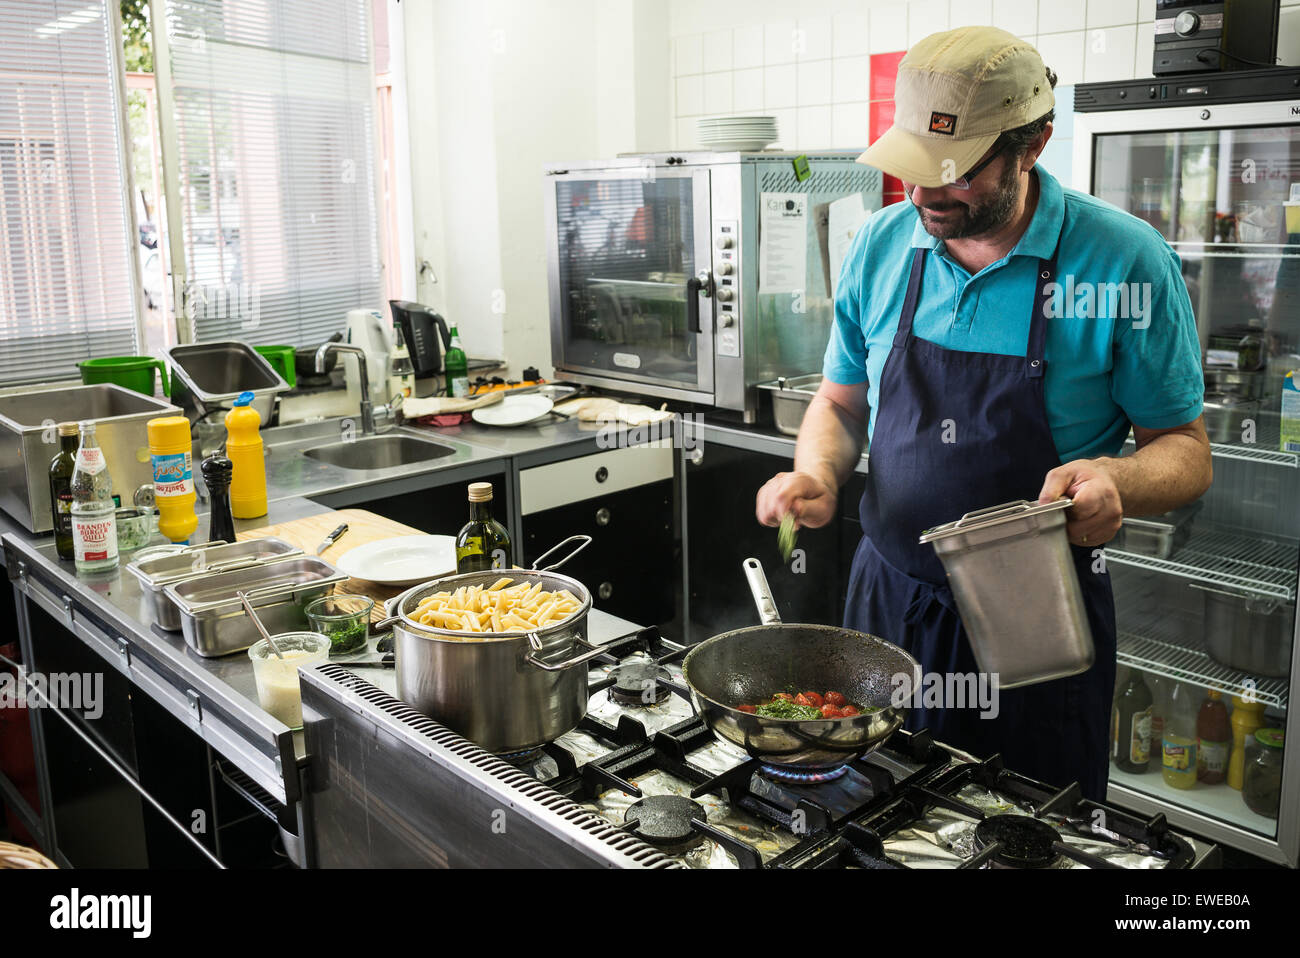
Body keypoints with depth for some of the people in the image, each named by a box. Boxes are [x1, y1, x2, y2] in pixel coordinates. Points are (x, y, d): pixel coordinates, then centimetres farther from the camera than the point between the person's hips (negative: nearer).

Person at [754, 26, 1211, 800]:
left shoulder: (1126, 262, -13)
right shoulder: (881, 246, -2)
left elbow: (1186, 451, -7)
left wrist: (1116, 480, -28)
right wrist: (816, 475, -11)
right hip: (891, 598, 4)